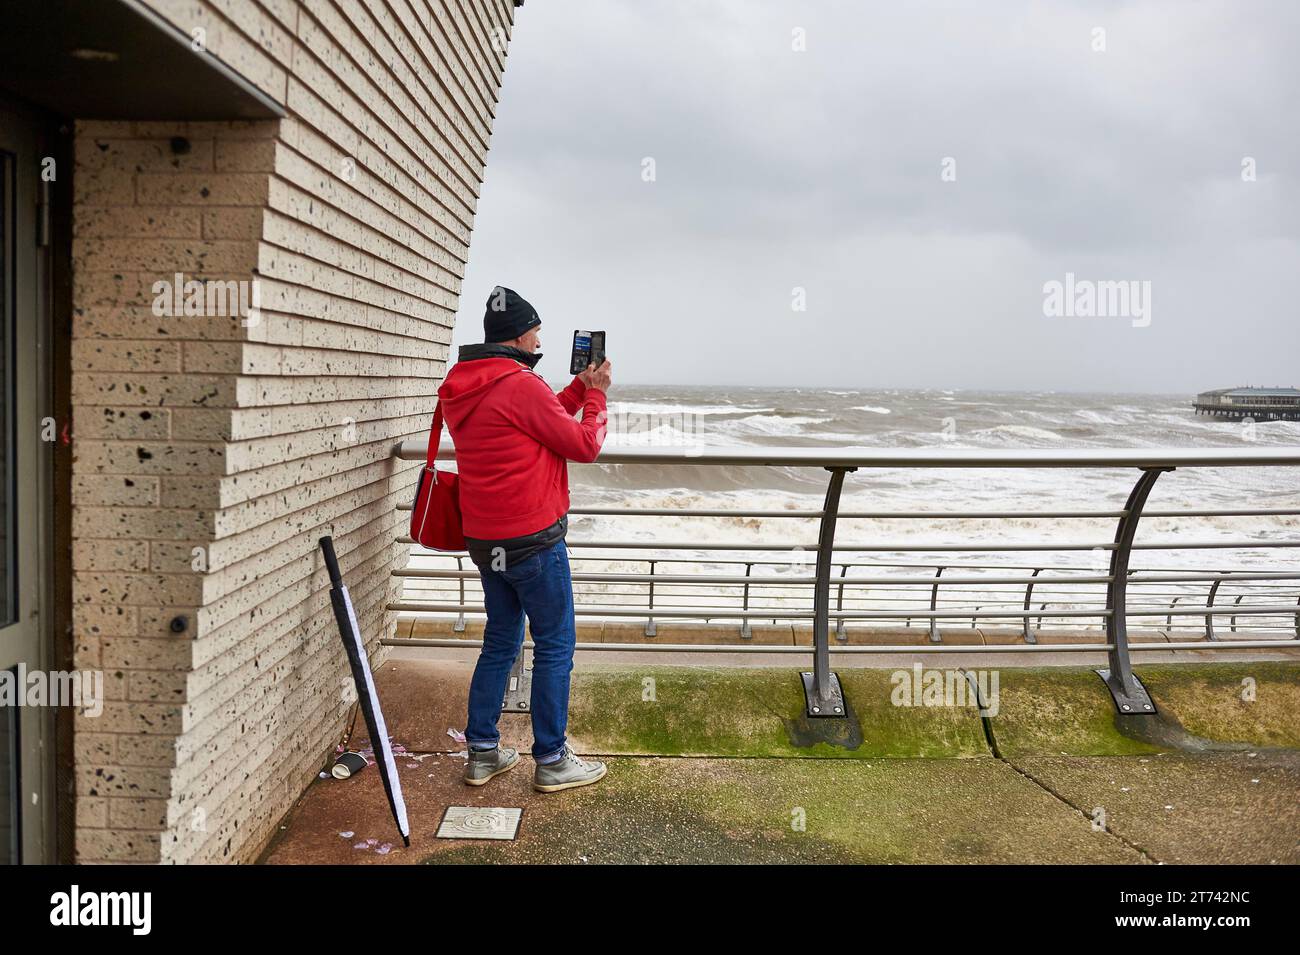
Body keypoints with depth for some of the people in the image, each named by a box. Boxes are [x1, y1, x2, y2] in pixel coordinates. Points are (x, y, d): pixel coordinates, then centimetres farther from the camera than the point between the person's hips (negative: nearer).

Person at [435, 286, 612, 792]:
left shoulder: (462, 391, 11)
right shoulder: (522, 385, -17)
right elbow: (585, 445, -10)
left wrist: (580, 388, 15)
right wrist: (596, 395, 4)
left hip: (485, 541, 9)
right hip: (533, 540, -8)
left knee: (500, 643, 18)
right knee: (555, 647, 4)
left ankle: (482, 752, 24)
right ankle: (551, 761, 12)